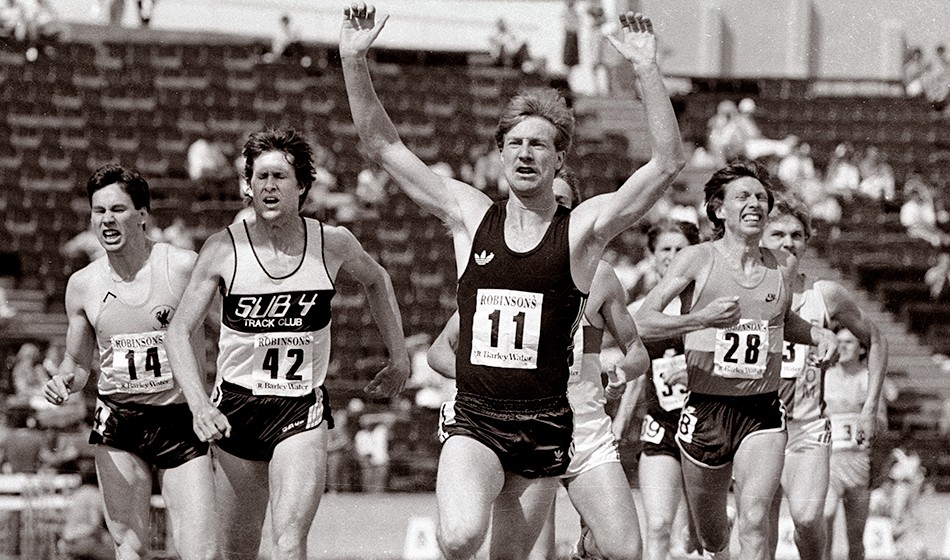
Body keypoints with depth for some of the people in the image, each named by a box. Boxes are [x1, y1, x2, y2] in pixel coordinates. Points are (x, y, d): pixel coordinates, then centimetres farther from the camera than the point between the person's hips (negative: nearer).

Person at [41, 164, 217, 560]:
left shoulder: (183, 267, -7)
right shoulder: (82, 285, 3)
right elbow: (78, 361, 16)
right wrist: (65, 381, -6)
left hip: (181, 422, -2)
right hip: (118, 423, 2)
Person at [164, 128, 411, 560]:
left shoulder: (333, 245, -3)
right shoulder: (224, 249, -7)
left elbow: (376, 281, 21)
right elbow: (179, 331, -4)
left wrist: (399, 358, 19)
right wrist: (199, 406, -18)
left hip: (303, 411, -1)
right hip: (236, 408, 1)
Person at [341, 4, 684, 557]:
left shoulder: (582, 229, 0)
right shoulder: (470, 216, 5)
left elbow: (668, 163, -10)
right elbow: (383, 143, 7)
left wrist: (648, 71, -19)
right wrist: (355, 59, -3)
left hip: (545, 428, 0)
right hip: (473, 421, 0)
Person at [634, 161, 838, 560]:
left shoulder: (783, 266, 6)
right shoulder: (697, 260, -4)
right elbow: (641, 322, -10)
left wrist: (818, 334, 6)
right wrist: (700, 320, -24)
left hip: (763, 411, 1)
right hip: (706, 409, -1)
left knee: (754, 523, -20)